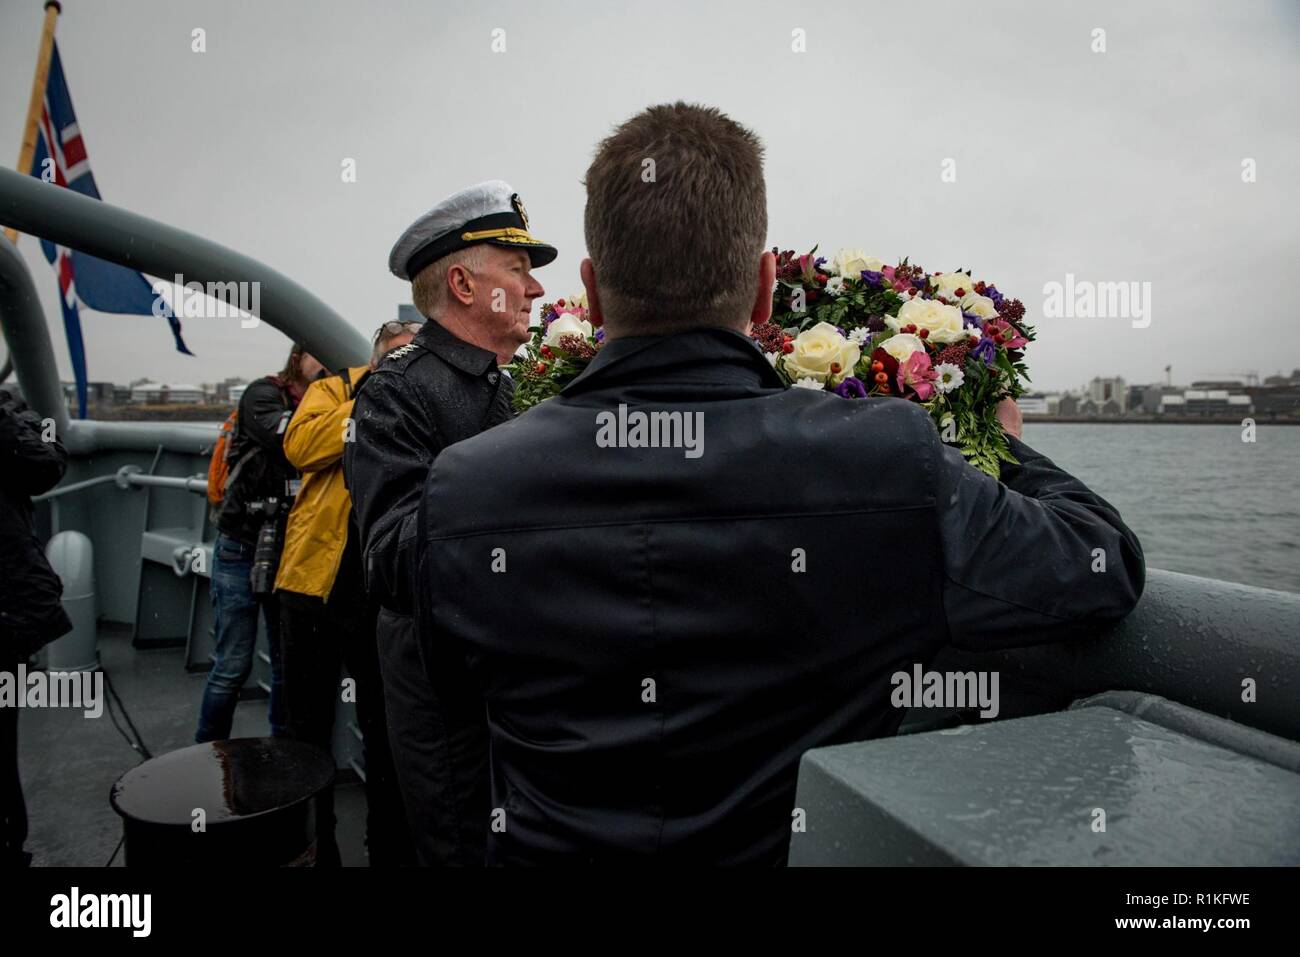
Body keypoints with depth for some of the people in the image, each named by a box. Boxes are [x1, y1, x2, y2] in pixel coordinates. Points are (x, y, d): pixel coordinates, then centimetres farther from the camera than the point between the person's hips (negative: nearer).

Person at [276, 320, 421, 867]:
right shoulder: (333, 390, 7)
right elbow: (300, 447, -13)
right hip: (316, 582, 0)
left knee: (386, 734, 13)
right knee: (308, 730, 13)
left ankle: (391, 851, 31)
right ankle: (311, 849, 32)